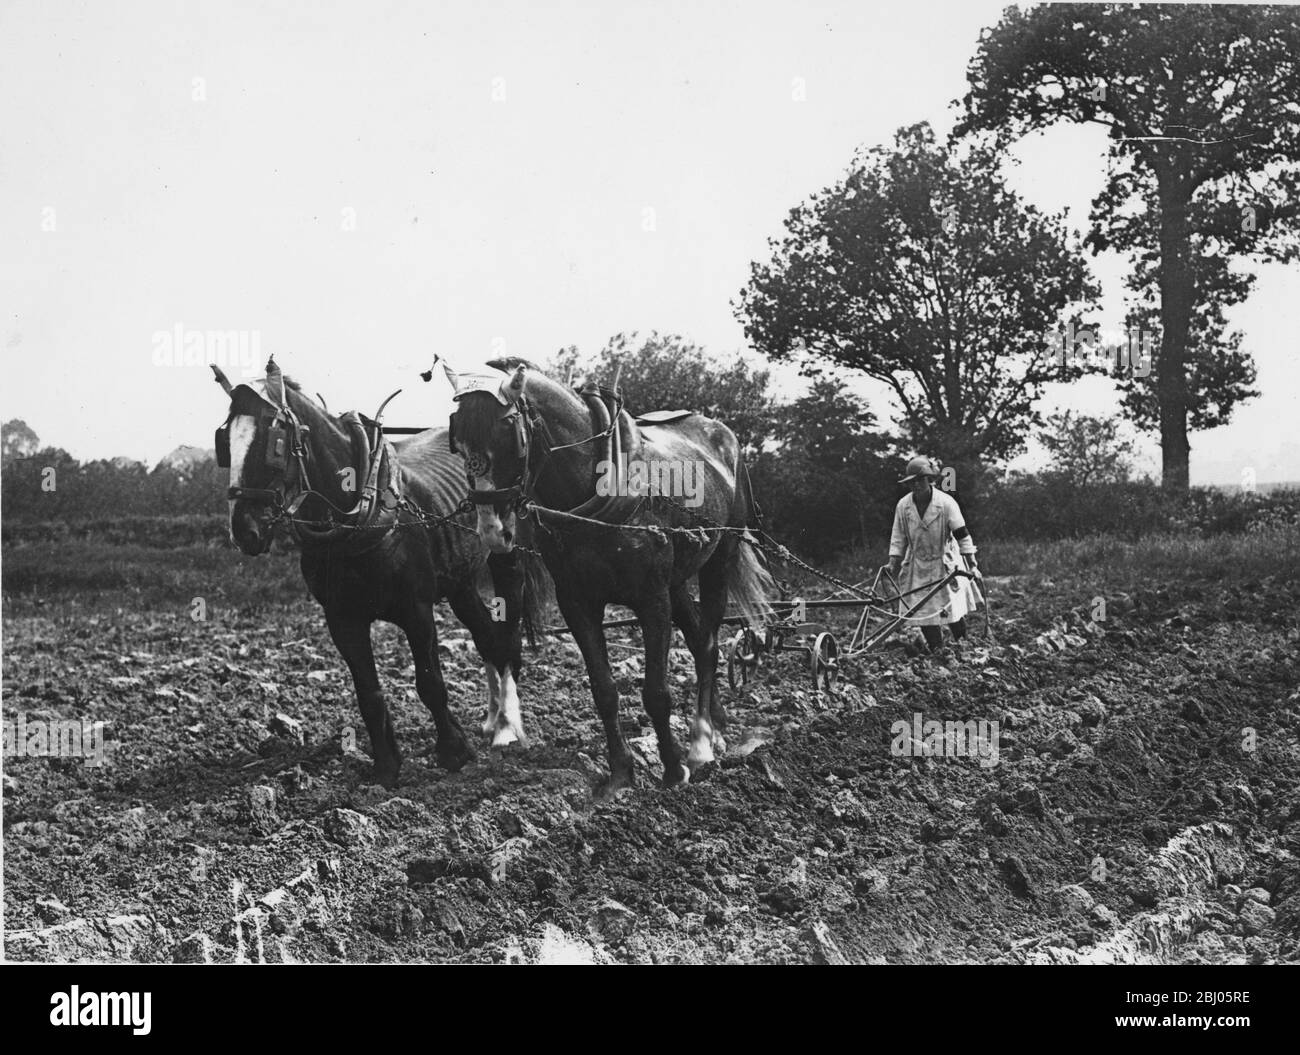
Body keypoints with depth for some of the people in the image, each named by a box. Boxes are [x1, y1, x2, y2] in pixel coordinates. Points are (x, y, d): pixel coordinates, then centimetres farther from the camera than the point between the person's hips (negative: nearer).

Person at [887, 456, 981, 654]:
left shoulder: (946, 503, -17)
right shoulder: (903, 505, -7)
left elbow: (962, 534, -16)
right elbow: (898, 537, 2)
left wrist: (972, 565, -19)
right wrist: (894, 561, -5)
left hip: (945, 563, -3)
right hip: (917, 565, 3)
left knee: (953, 606, -1)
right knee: (924, 611, 0)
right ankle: (936, 650, 12)